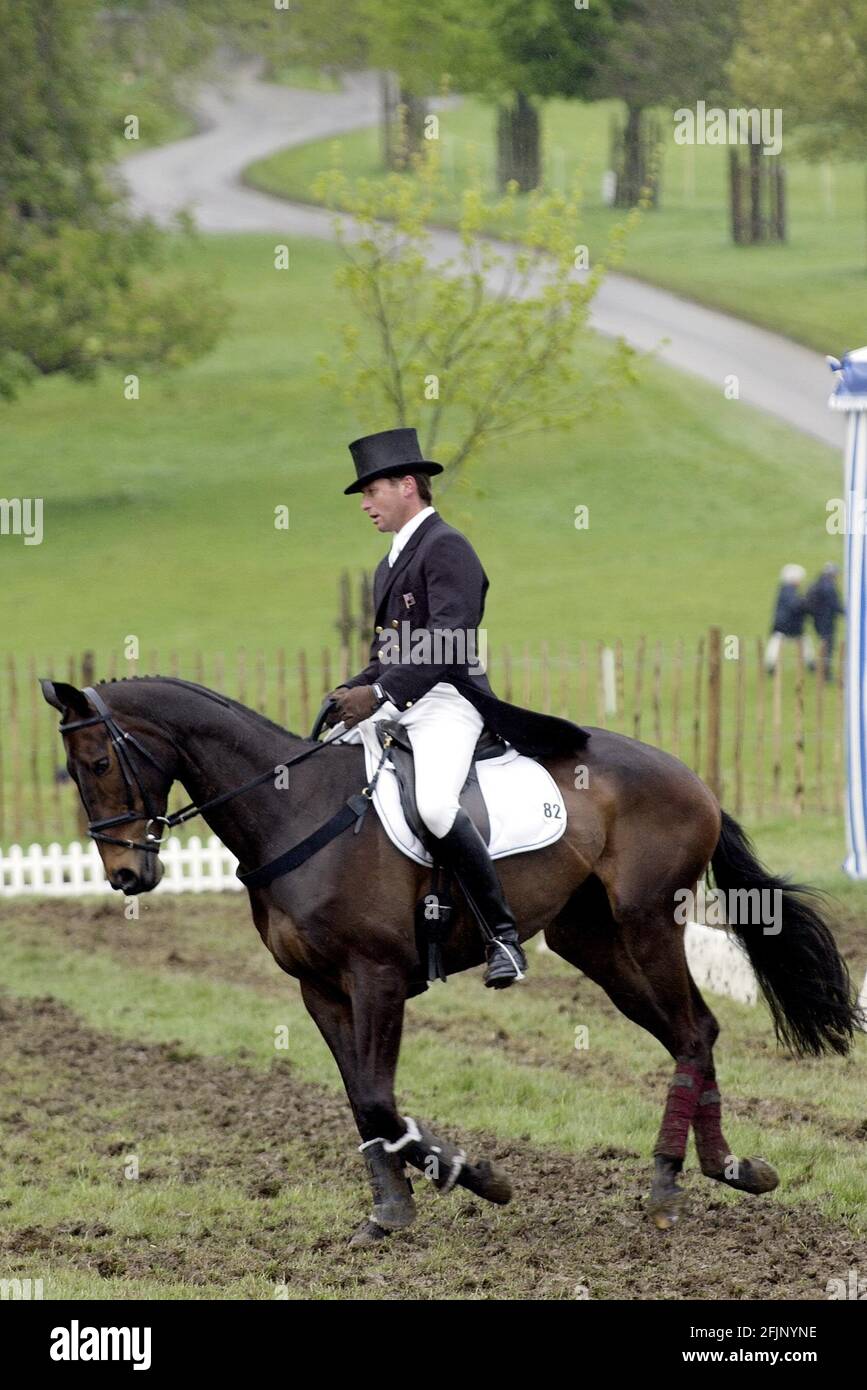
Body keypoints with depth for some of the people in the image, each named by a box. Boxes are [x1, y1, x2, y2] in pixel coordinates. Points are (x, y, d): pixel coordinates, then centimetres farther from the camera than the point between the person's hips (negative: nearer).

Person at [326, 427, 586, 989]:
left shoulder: (447, 548, -8)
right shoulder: (392, 562, 23)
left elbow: (448, 641, -19)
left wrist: (378, 692, -24)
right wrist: (352, 690, 6)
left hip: (447, 700, -11)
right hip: (397, 706, 11)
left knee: (435, 804, -32)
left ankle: (503, 934, -27)